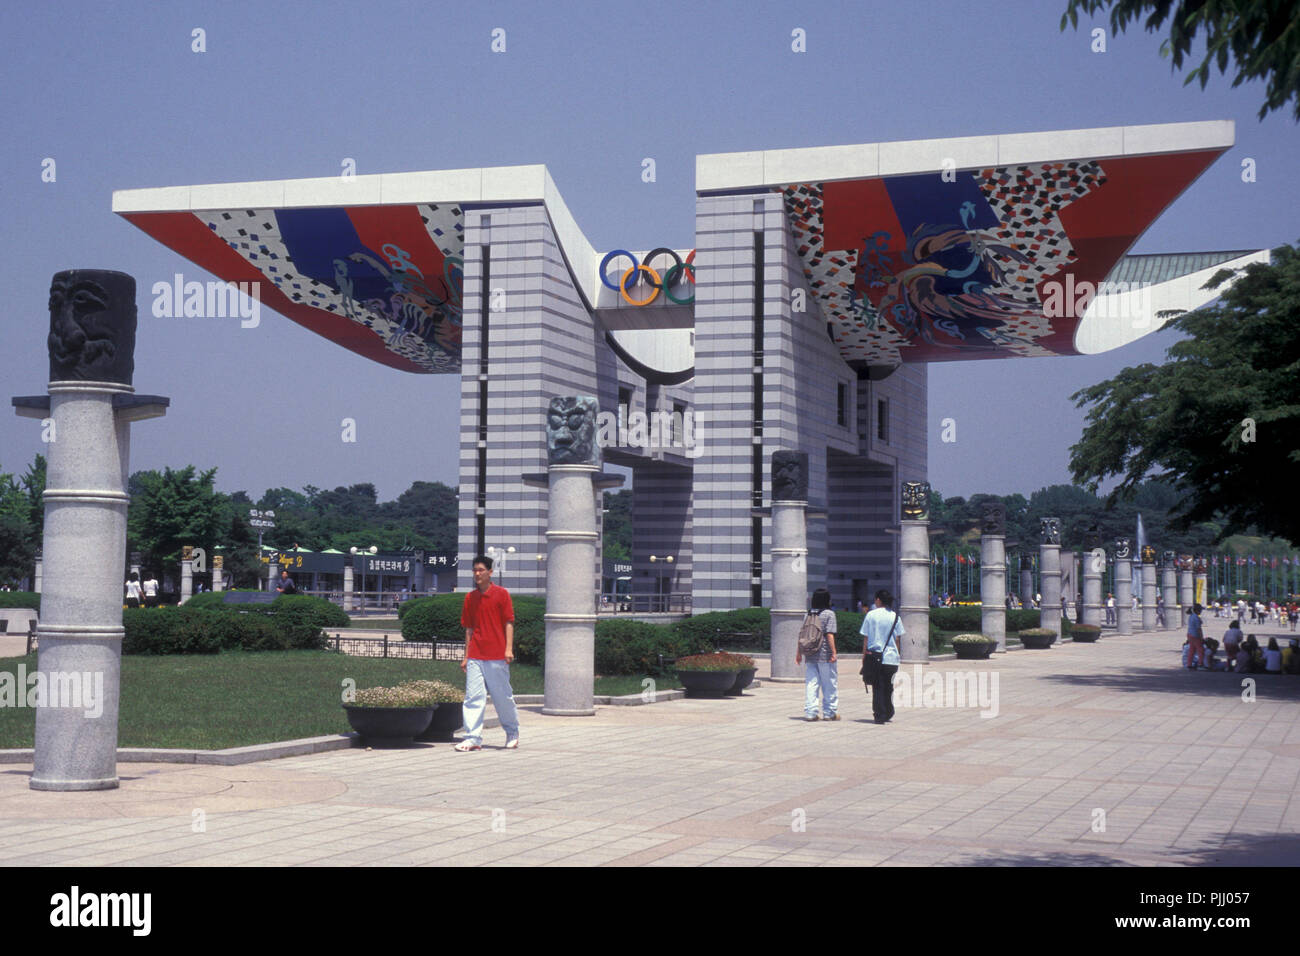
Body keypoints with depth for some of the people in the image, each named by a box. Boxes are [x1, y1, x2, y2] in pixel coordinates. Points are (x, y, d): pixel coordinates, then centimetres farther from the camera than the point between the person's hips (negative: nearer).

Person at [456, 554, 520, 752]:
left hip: (497, 656, -4)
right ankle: (473, 738, -4)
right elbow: (469, 628, 16)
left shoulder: (501, 594, -1)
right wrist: (466, 656, 13)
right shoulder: (470, 598, 12)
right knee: (473, 697, -4)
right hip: (475, 657, 4)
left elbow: (509, 623, -3)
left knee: (503, 696, 5)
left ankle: (512, 733, 23)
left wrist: (509, 649, -13)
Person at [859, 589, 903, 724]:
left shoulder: (871, 615, -3)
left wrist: (864, 656, 6)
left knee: (877, 687, 2)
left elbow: (866, 638, -1)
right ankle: (888, 714, 23)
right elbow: (897, 639, 5)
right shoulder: (895, 616, 3)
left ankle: (880, 715, -2)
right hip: (891, 657, 2)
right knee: (888, 687, 15)